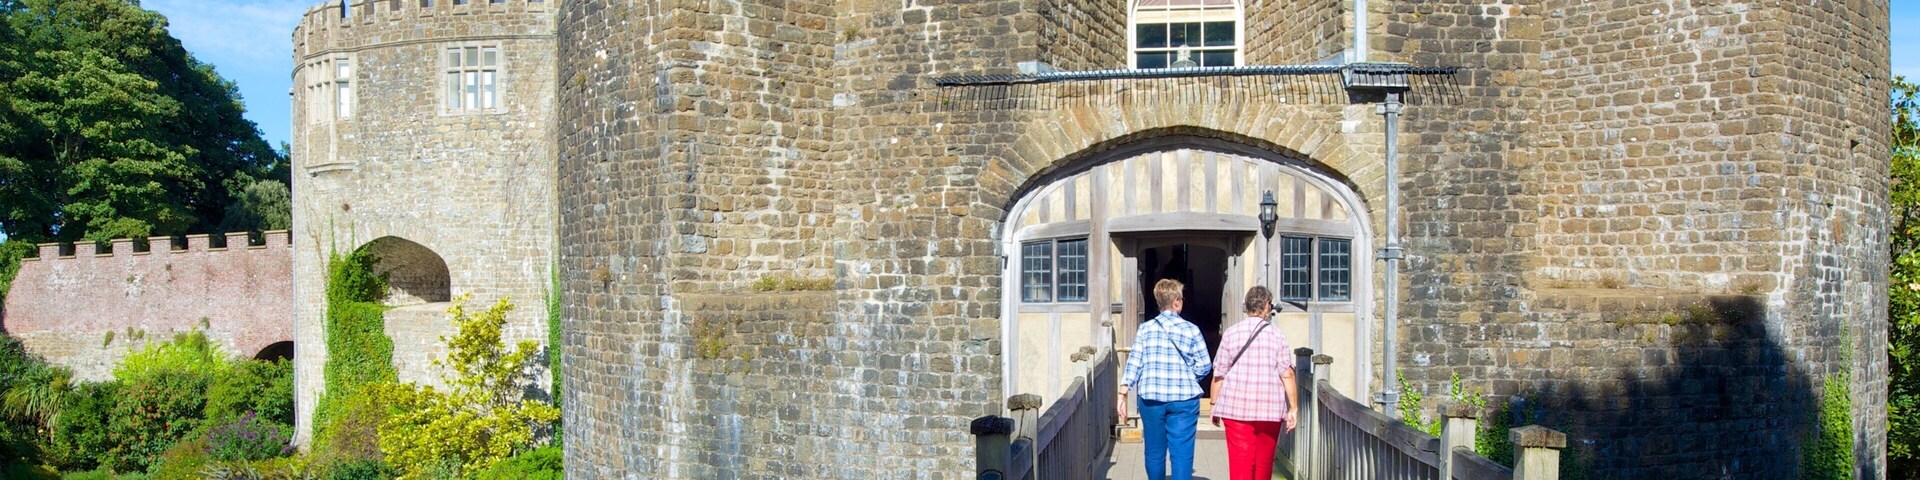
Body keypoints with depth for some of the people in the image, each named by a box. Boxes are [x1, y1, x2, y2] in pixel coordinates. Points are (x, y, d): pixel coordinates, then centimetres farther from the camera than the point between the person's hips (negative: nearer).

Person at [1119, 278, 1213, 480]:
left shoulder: (1145, 328, 2)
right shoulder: (1191, 330, 0)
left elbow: (1134, 363, -2)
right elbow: (1204, 366, 0)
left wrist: (1123, 393, -1)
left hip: (1151, 398, 2)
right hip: (1184, 399, -2)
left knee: (1155, 452, 12)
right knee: (1182, 453, -1)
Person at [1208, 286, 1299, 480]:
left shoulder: (1231, 333, 2)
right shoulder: (1277, 334, 1)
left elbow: (1219, 374, 1)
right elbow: (1287, 374, -3)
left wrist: (1215, 405, 10)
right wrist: (1293, 408, 1)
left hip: (1236, 408, -1)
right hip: (1270, 409, 1)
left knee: (1240, 463, -4)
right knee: (1264, 463, 14)